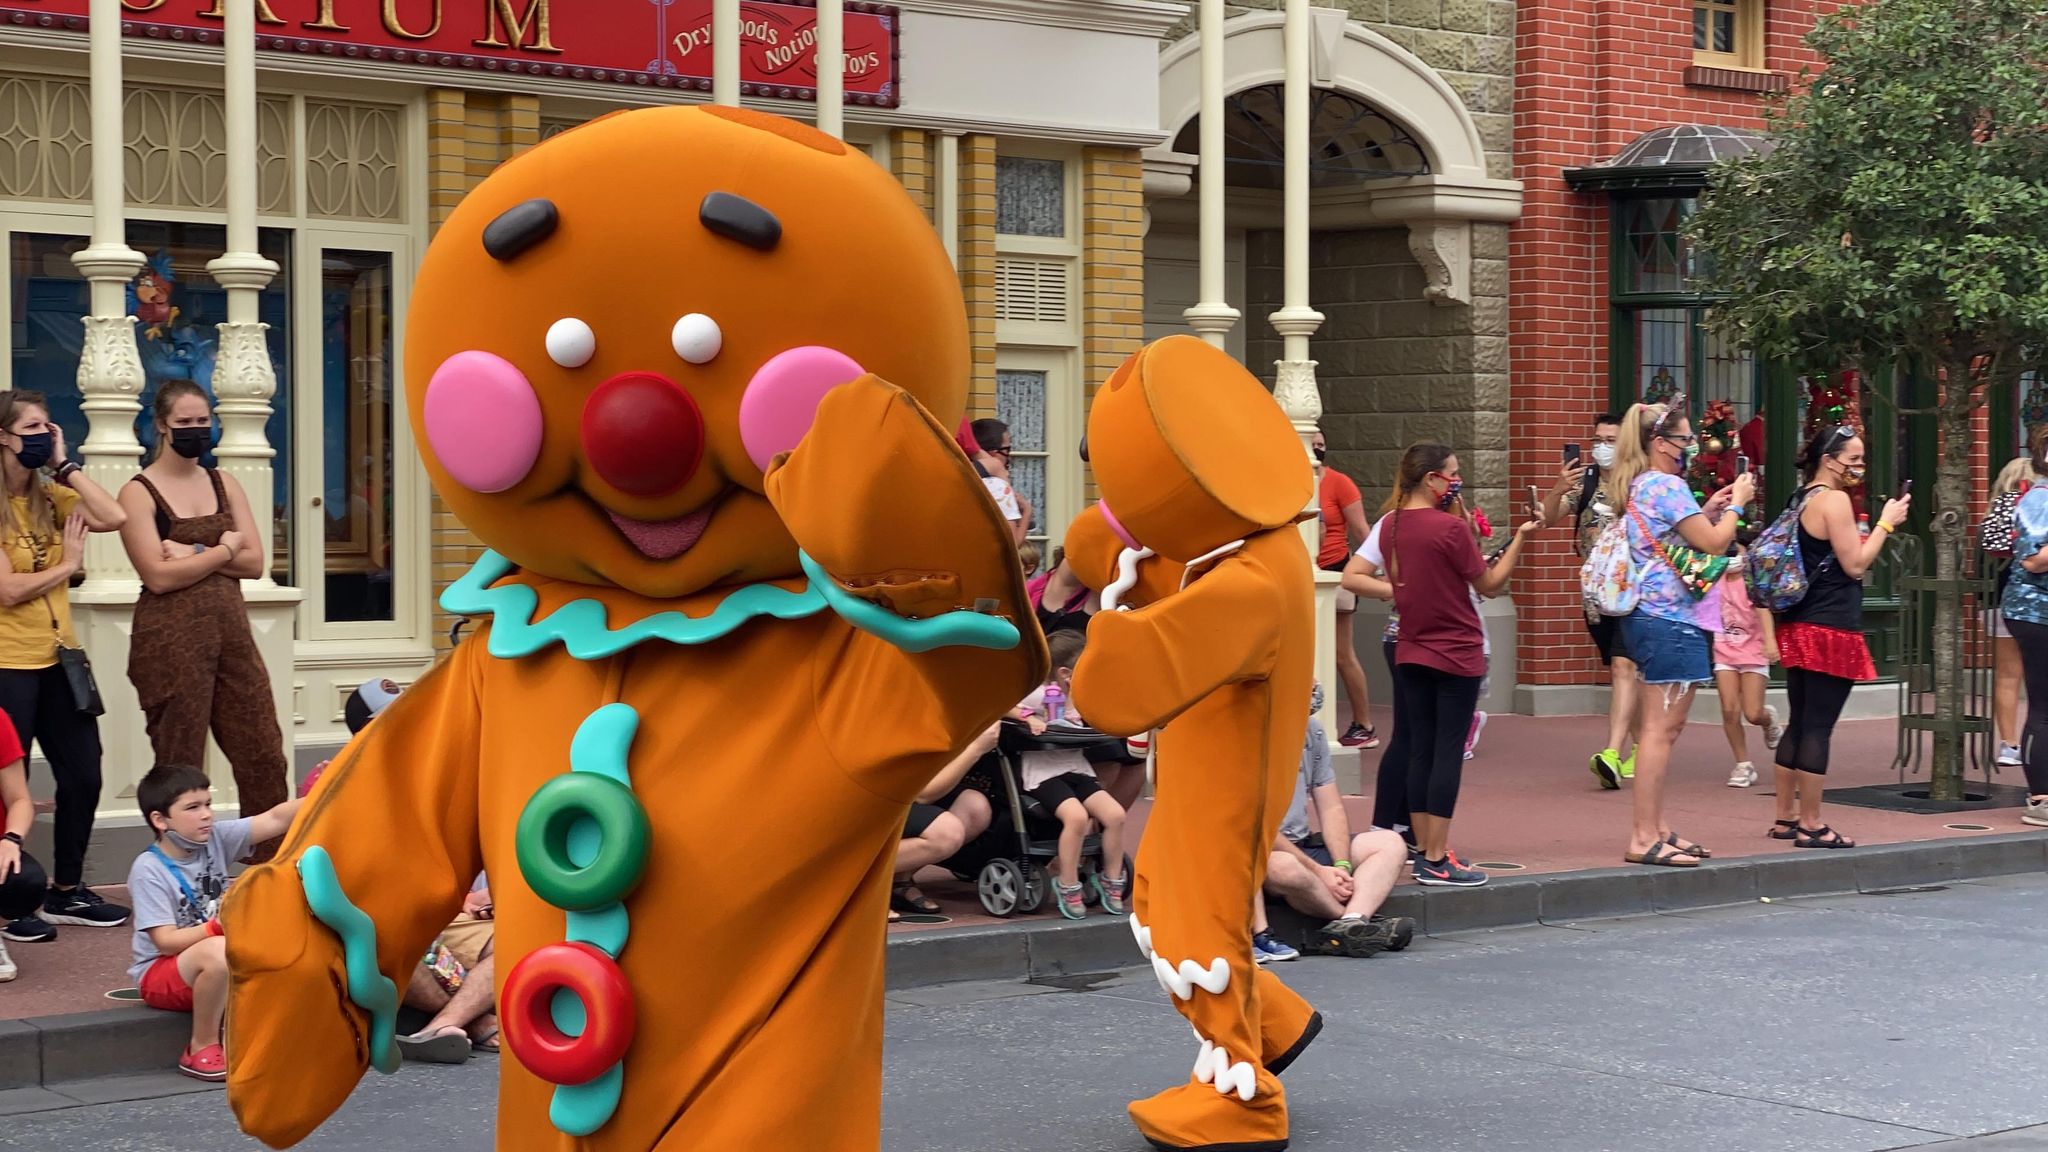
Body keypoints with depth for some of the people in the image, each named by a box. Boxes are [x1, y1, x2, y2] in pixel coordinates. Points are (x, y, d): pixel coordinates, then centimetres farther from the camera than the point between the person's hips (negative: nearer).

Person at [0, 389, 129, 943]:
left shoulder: (50, 497, 8)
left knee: (83, 777, 10)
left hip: (57, 658, 7)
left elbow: (113, 518, -8)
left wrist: (65, 464, -6)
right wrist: (66, 564, -5)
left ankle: (67, 892, 25)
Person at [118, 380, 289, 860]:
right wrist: (222, 550, -6)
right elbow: (159, 575, -14)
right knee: (180, 765, 3)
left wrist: (192, 555, -10)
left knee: (263, 753, 2)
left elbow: (254, 563, 3)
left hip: (232, 631, 5)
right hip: (170, 640, -5)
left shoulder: (223, 484, 12)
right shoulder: (139, 493, -3)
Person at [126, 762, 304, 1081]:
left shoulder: (215, 839, -3)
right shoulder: (148, 871, -17)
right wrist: (218, 927, -35)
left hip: (214, 968, 6)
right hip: (161, 974, -6)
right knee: (219, 952, -37)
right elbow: (167, 942, -22)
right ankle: (202, 1048, -18)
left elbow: (274, 820, -13)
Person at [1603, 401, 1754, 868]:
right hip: (1671, 619, -11)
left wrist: (1708, 510, 19)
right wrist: (1736, 503, 1)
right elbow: (1714, 544, -13)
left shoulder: (1639, 486, 16)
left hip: (1647, 616, 11)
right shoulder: (1668, 486, -14)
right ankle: (1644, 838, -10)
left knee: (1656, 727, 14)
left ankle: (1656, 829, 20)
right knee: (1661, 728, -10)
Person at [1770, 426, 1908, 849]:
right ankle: (1811, 826, -3)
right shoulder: (1834, 500, -13)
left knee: (1798, 725, 14)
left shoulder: (1803, 499, 15)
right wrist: (1886, 523, -5)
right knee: (1818, 727, -6)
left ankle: (1786, 818, 19)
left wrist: (1879, 528, 18)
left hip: (1800, 627, 10)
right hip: (1830, 629, -10)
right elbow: (1855, 564, -14)